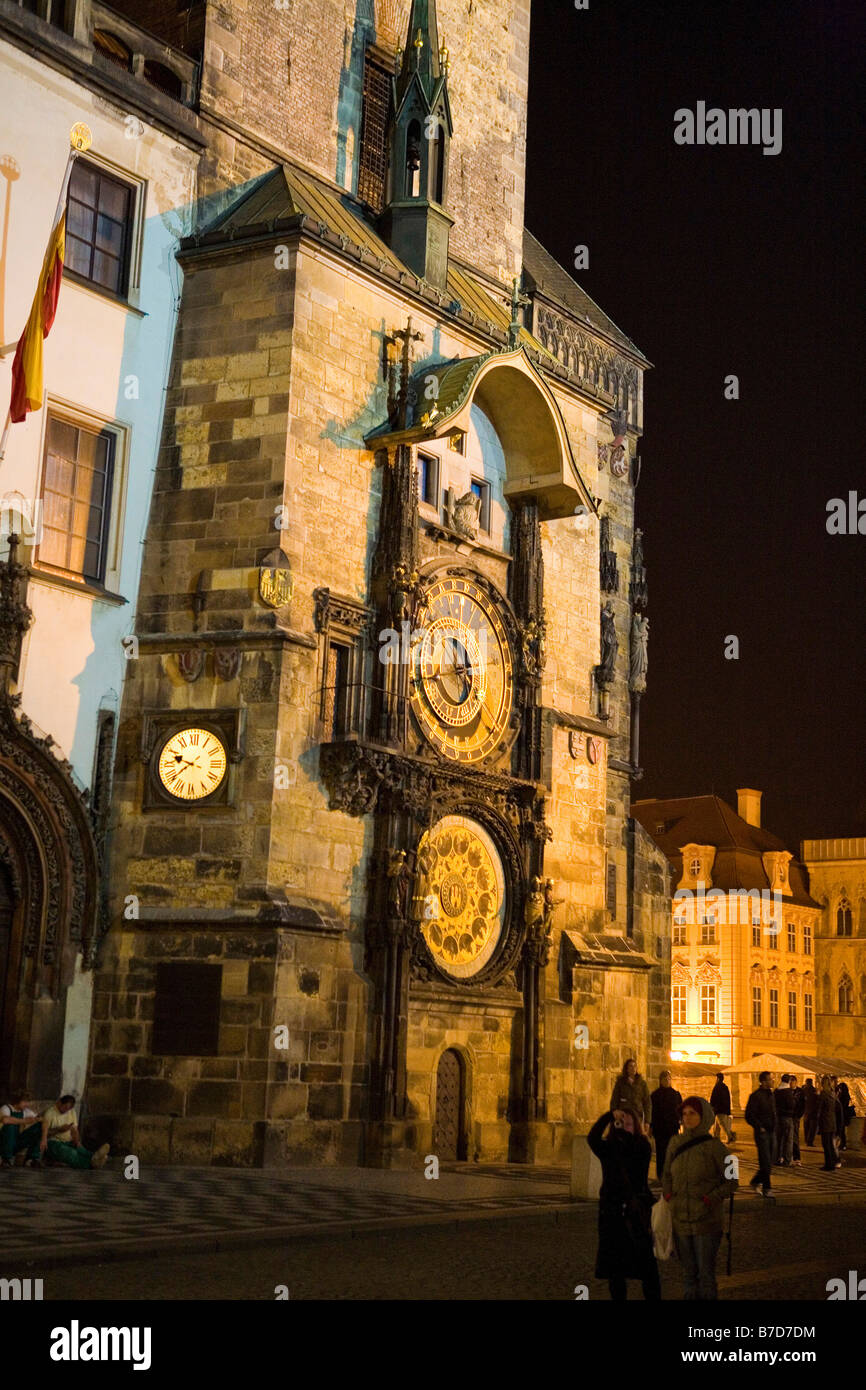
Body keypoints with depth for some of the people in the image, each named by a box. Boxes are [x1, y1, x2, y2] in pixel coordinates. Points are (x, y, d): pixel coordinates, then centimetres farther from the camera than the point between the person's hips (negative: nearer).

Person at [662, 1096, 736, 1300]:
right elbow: (667, 1175, 18)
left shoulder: (713, 1146, -9)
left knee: (706, 1273, 1)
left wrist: (711, 1199, -13)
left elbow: (731, 1180, -3)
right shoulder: (675, 1143, 3)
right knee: (688, 1272, 13)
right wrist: (668, 1196, 3)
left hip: (706, 1221, -4)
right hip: (680, 1220, 4)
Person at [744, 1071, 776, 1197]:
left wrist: (774, 1128, 13)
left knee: (769, 1162, 10)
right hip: (762, 1133, -8)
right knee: (765, 1162, -6)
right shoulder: (756, 1096, -12)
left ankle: (755, 1182, 26)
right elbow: (749, 1116, -13)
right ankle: (766, 1189, 2)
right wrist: (760, 1127, -15)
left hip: (771, 1132, 8)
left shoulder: (770, 1095, 12)